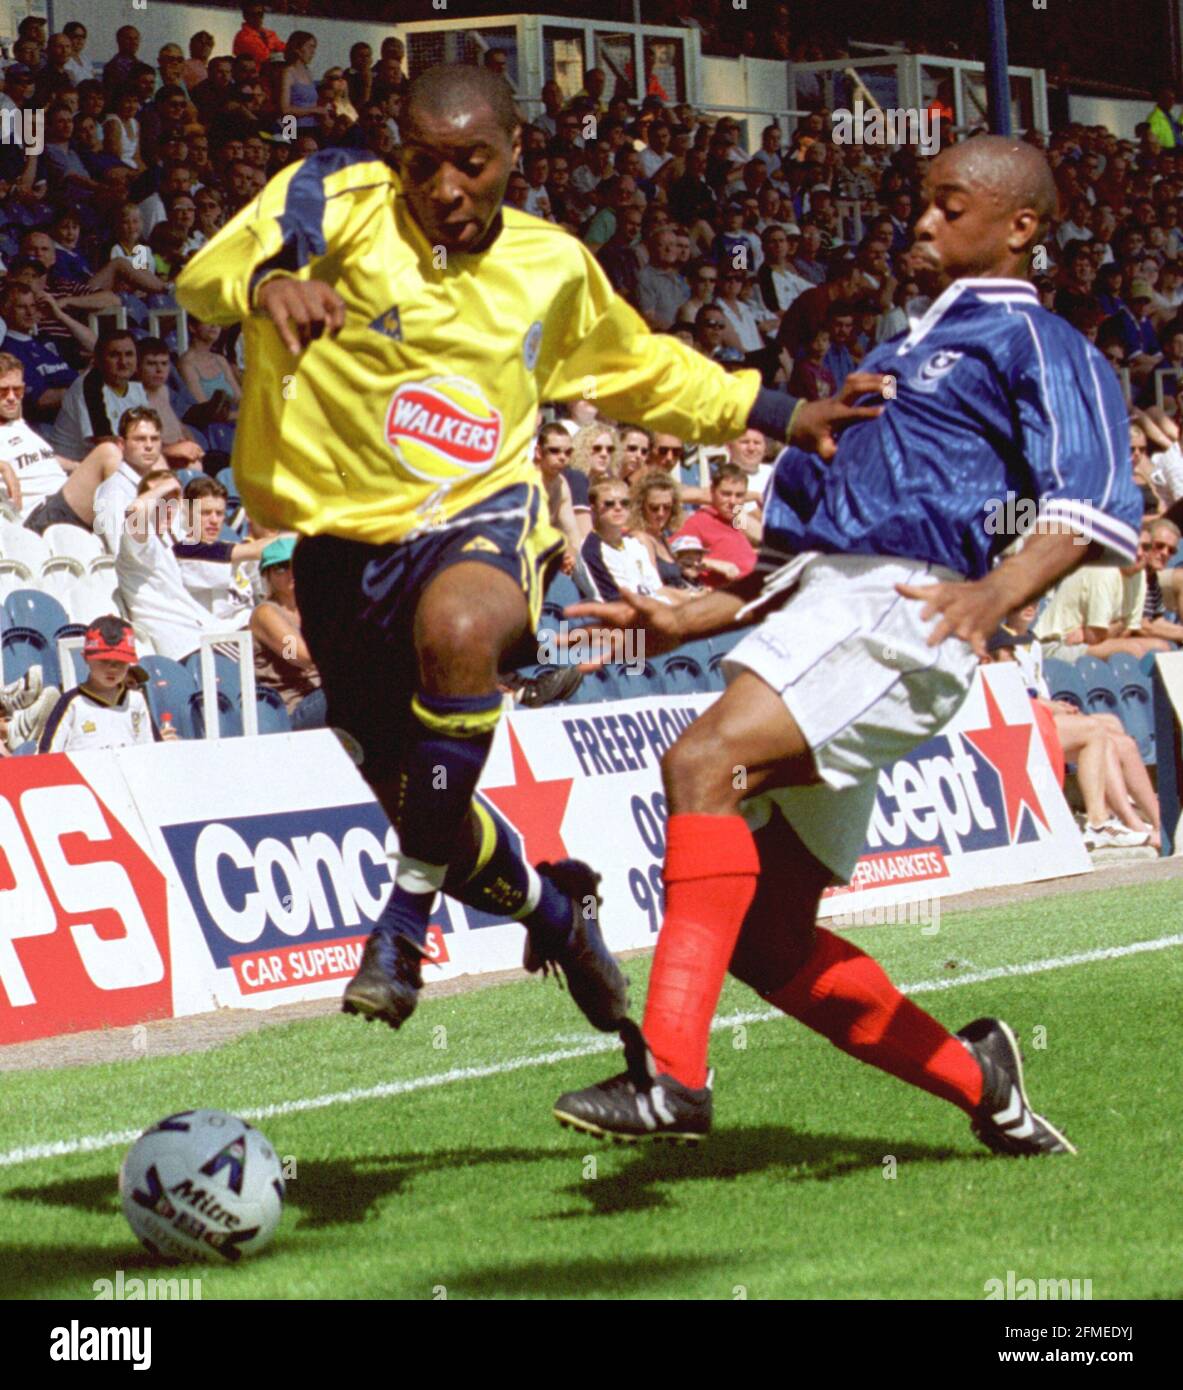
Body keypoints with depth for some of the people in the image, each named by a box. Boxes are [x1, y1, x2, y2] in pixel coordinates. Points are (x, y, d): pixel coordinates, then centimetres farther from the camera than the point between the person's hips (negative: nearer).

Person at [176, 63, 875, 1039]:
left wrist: (786, 419, 18)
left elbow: (646, 369, 25)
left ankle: (414, 902, -25)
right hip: (349, 537, 1)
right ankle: (555, 912, 43)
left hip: (487, 519, -1)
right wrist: (267, 283, -42)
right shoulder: (342, 201, -4)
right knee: (430, 819, 9)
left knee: (456, 625, -39)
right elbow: (207, 273, -19)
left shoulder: (554, 266, 7)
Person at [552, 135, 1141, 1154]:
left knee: (706, 762, -32)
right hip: (826, 606, 9)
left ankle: (672, 1074, -40)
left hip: (901, 611, -9)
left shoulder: (1033, 342, 4)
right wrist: (686, 622, 25)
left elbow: (1099, 507, -13)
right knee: (765, 939, 4)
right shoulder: (908, 352, 31)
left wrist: (996, 591, -30)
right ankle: (976, 1080, 20)